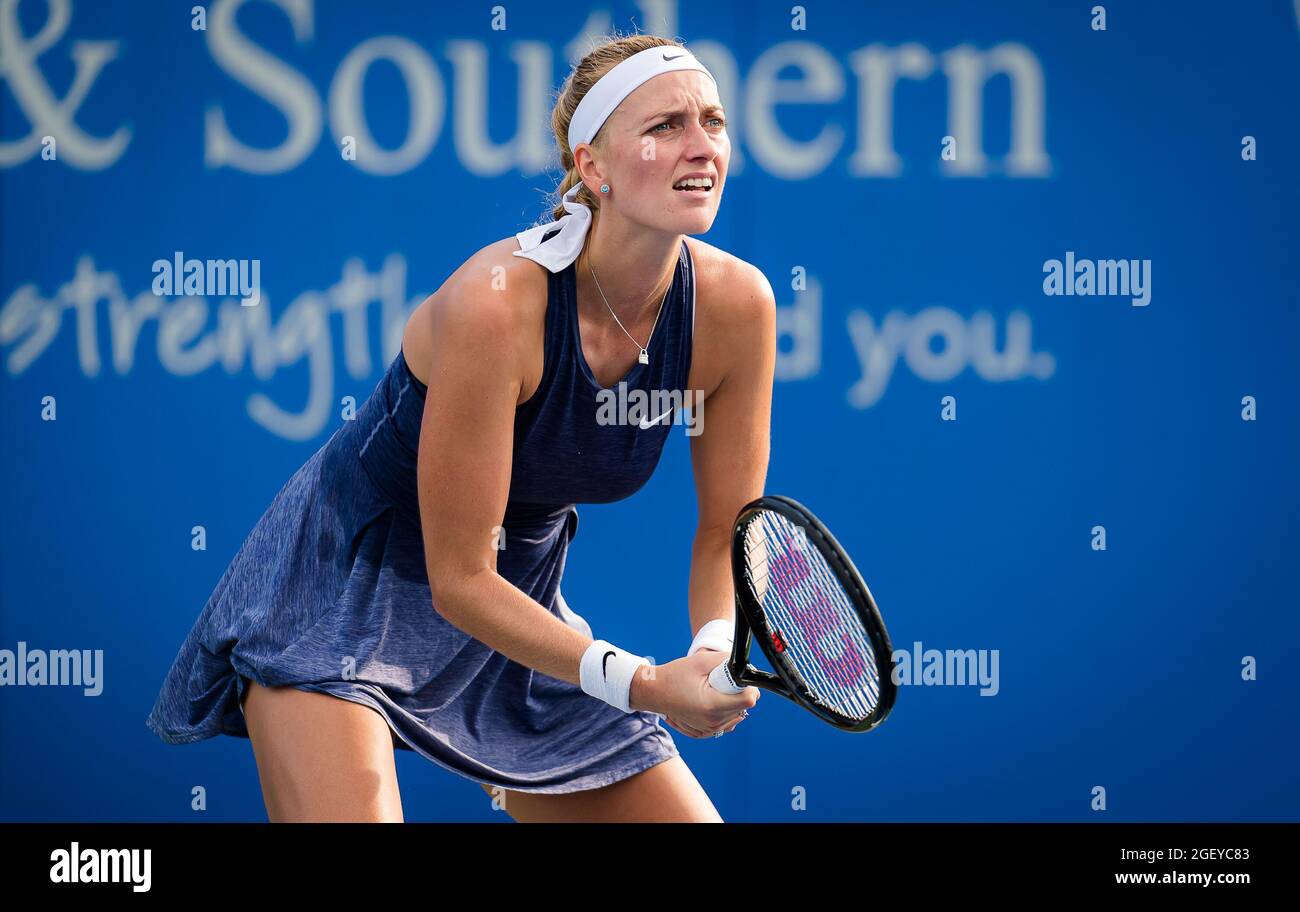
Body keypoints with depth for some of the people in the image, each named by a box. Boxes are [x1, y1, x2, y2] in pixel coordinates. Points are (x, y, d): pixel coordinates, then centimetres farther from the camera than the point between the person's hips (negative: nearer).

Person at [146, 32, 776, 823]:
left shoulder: (735, 305, -16)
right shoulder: (495, 303, -31)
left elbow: (726, 535, -3)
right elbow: (458, 580, -26)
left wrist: (717, 654, -23)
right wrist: (645, 685, -33)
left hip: (521, 605, 6)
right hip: (343, 586, -6)